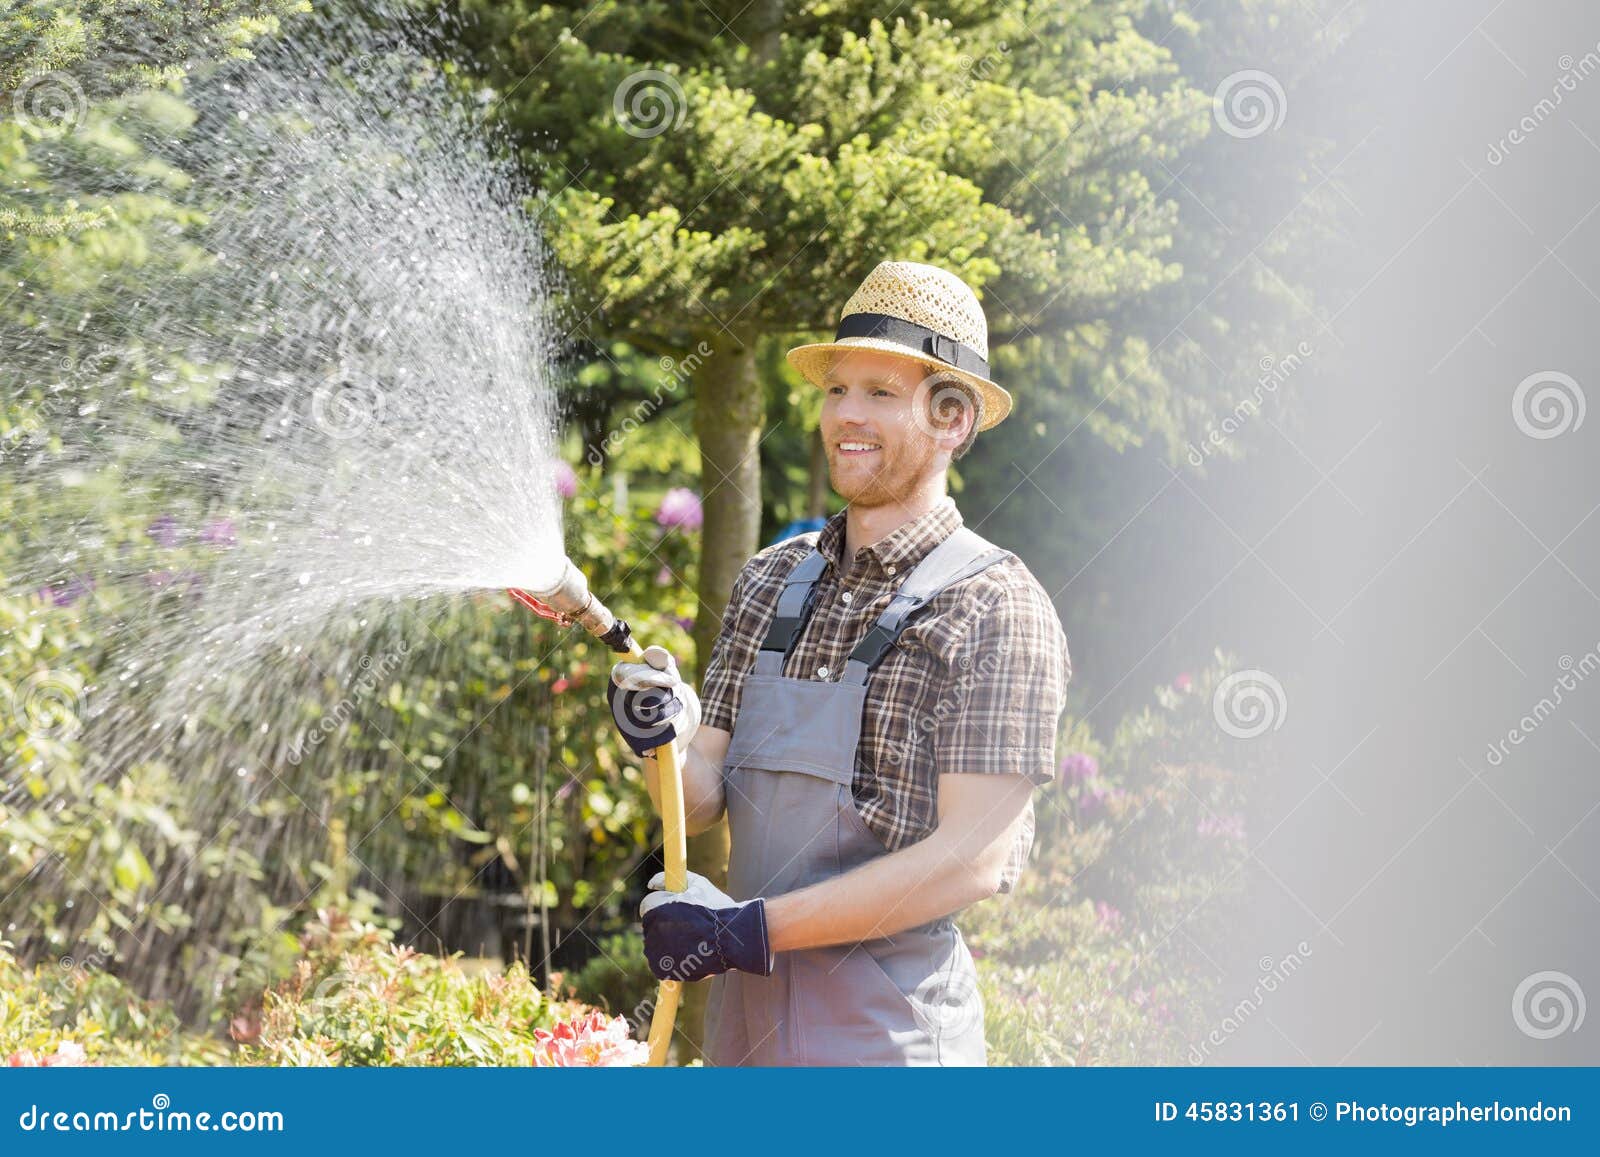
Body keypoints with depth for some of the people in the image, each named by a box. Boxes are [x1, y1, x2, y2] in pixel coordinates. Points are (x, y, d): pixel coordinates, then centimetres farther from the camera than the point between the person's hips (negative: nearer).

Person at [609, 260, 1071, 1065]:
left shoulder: (996, 609, -8)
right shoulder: (770, 582, 11)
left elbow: (974, 858, -16)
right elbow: (701, 801, 10)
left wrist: (748, 929, -17)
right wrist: (663, 738, -13)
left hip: (887, 1030, -5)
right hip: (744, 1012, 6)